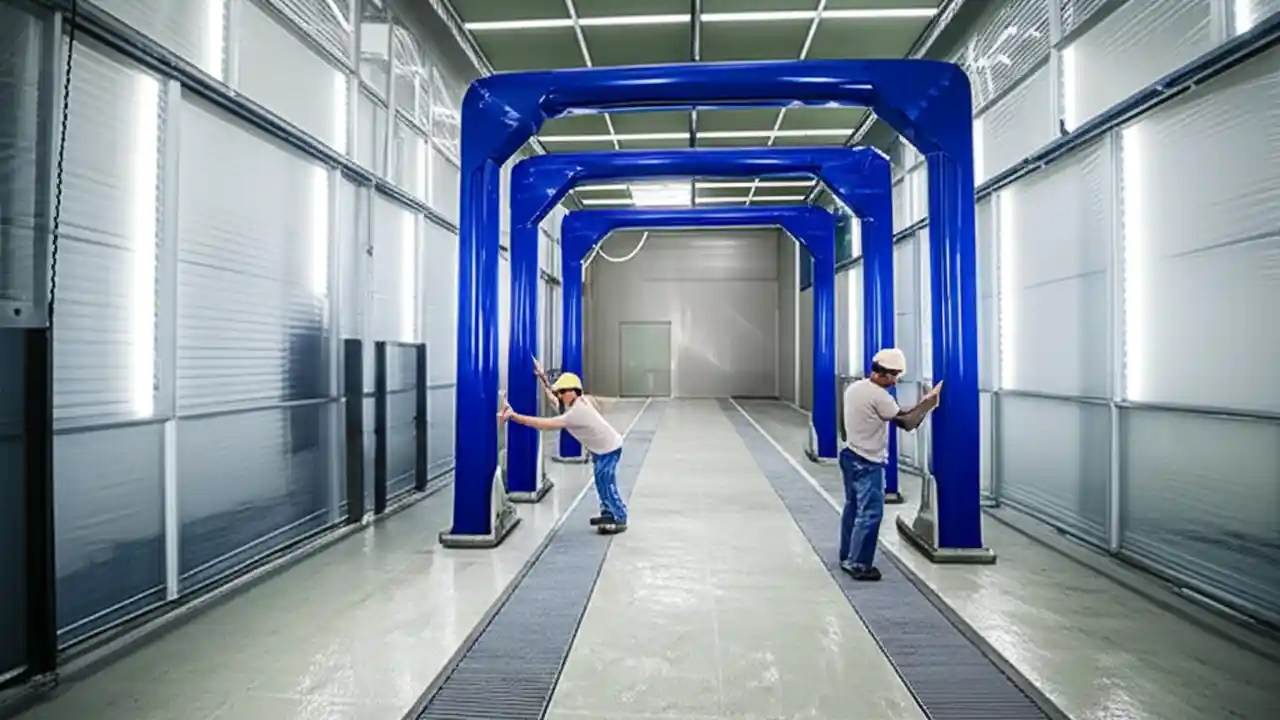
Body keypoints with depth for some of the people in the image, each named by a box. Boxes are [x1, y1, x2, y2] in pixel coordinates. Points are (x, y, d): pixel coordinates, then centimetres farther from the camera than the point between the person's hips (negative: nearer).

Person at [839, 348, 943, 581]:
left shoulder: (854, 388, 7)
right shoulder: (879, 396, -19)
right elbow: (906, 422, -14)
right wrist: (929, 401, -6)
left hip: (850, 455, 9)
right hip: (867, 463, -9)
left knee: (852, 508, 16)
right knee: (870, 513, -1)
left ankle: (847, 558, 25)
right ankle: (859, 565, 4)